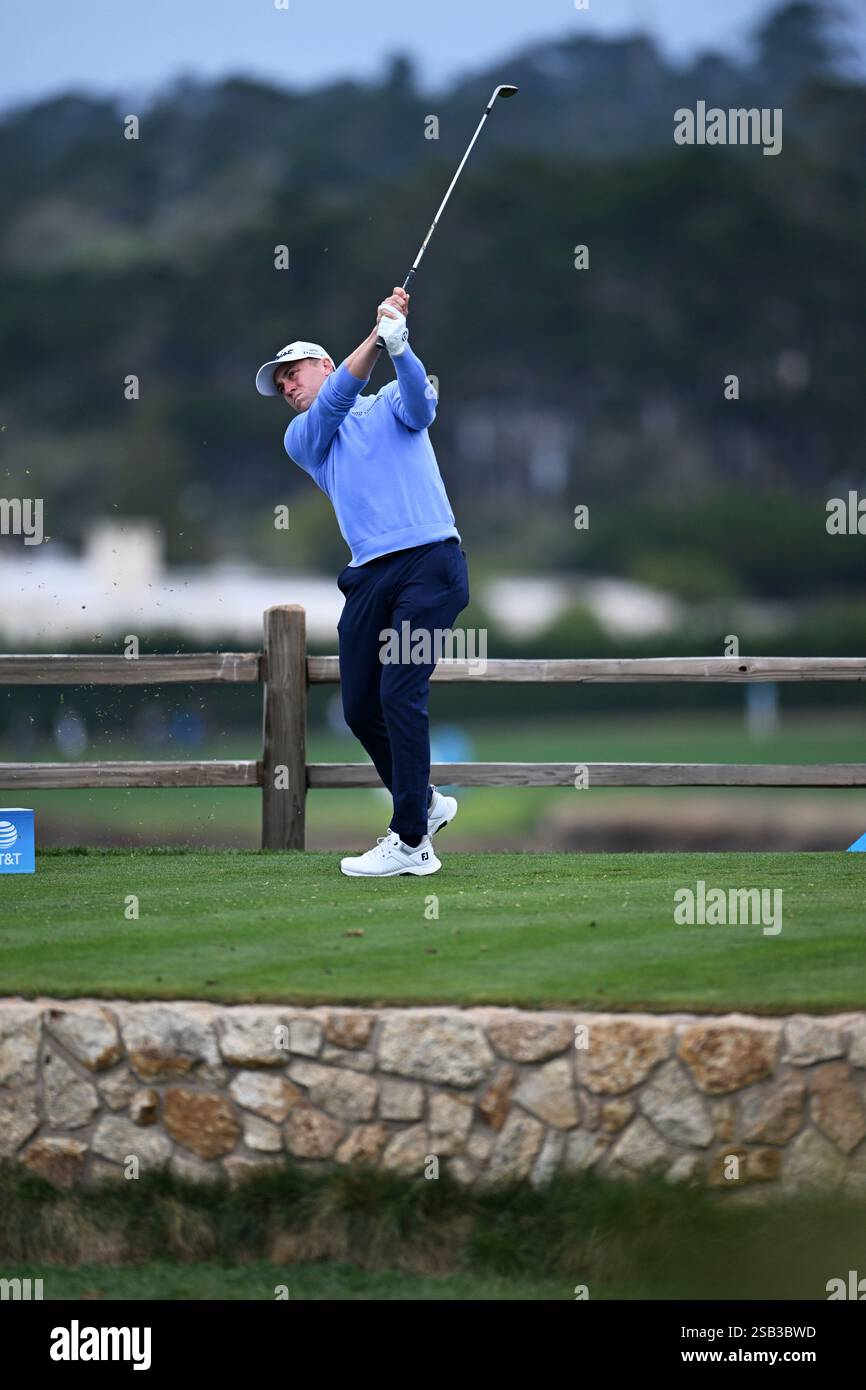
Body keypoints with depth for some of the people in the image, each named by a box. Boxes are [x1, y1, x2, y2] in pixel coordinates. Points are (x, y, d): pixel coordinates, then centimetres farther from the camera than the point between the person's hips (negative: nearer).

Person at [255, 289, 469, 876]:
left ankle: (410, 840, -16)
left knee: (401, 694, -15)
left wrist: (398, 344, -31)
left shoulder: (392, 405, 12)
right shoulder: (301, 439, 19)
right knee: (360, 707, 3)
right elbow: (332, 403, -2)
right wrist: (374, 338, -14)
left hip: (429, 563, -5)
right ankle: (426, 803, 26)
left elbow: (420, 396, -11)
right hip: (369, 577, 5)